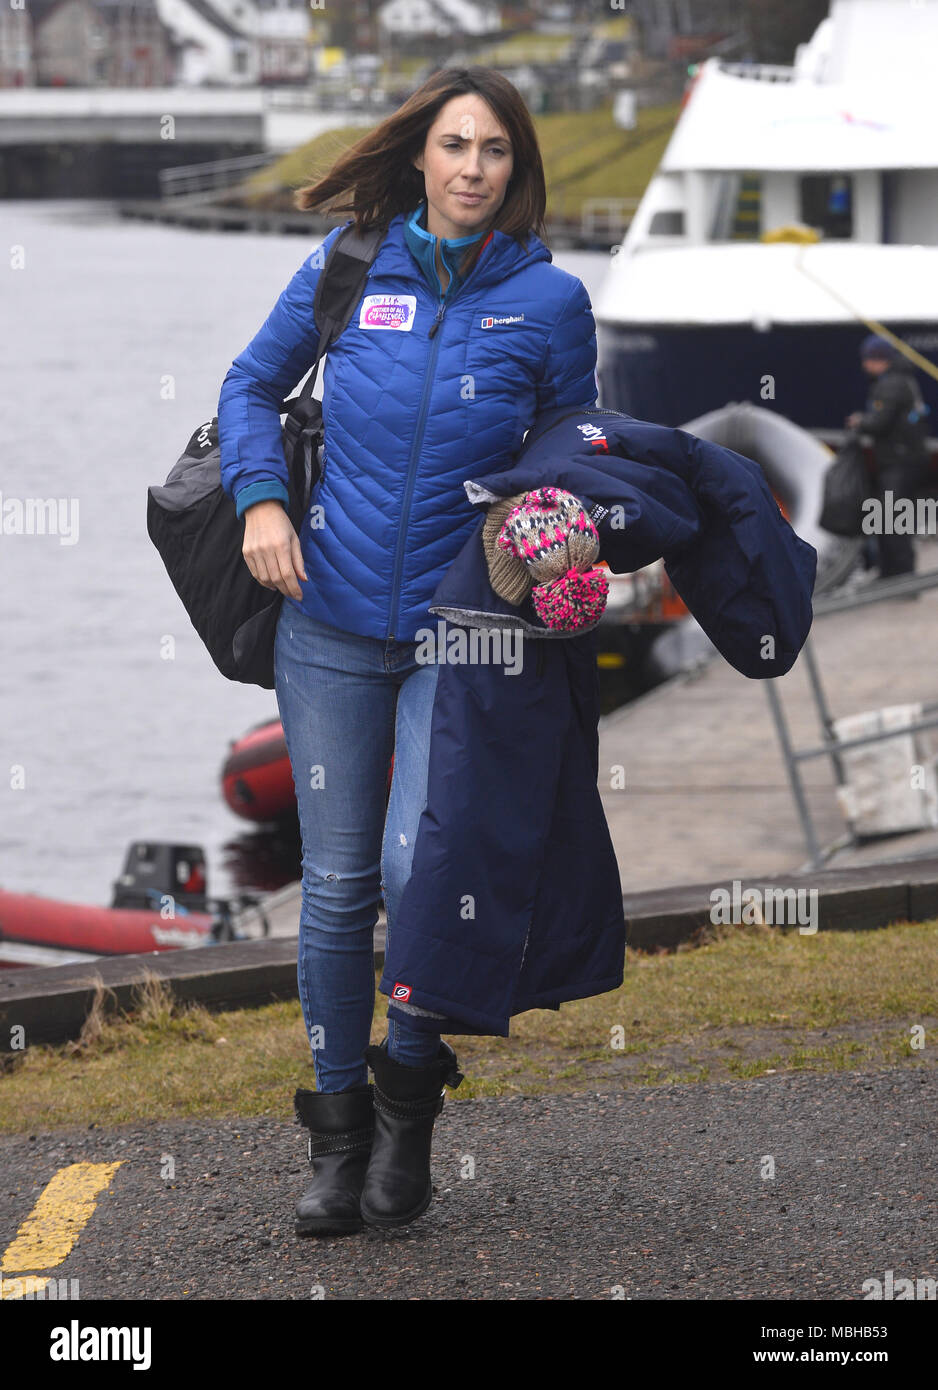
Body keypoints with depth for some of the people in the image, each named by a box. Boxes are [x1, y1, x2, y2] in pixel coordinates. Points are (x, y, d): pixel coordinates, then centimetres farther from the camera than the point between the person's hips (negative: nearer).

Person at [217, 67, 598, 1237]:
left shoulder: (548, 298, -2)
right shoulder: (347, 271, 0)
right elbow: (252, 384, 14)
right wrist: (261, 499, -2)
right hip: (333, 625, 2)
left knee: (419, 866, -14)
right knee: (337, 882, 2)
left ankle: (410, 1092, 12)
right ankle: (338, 1130, 16)